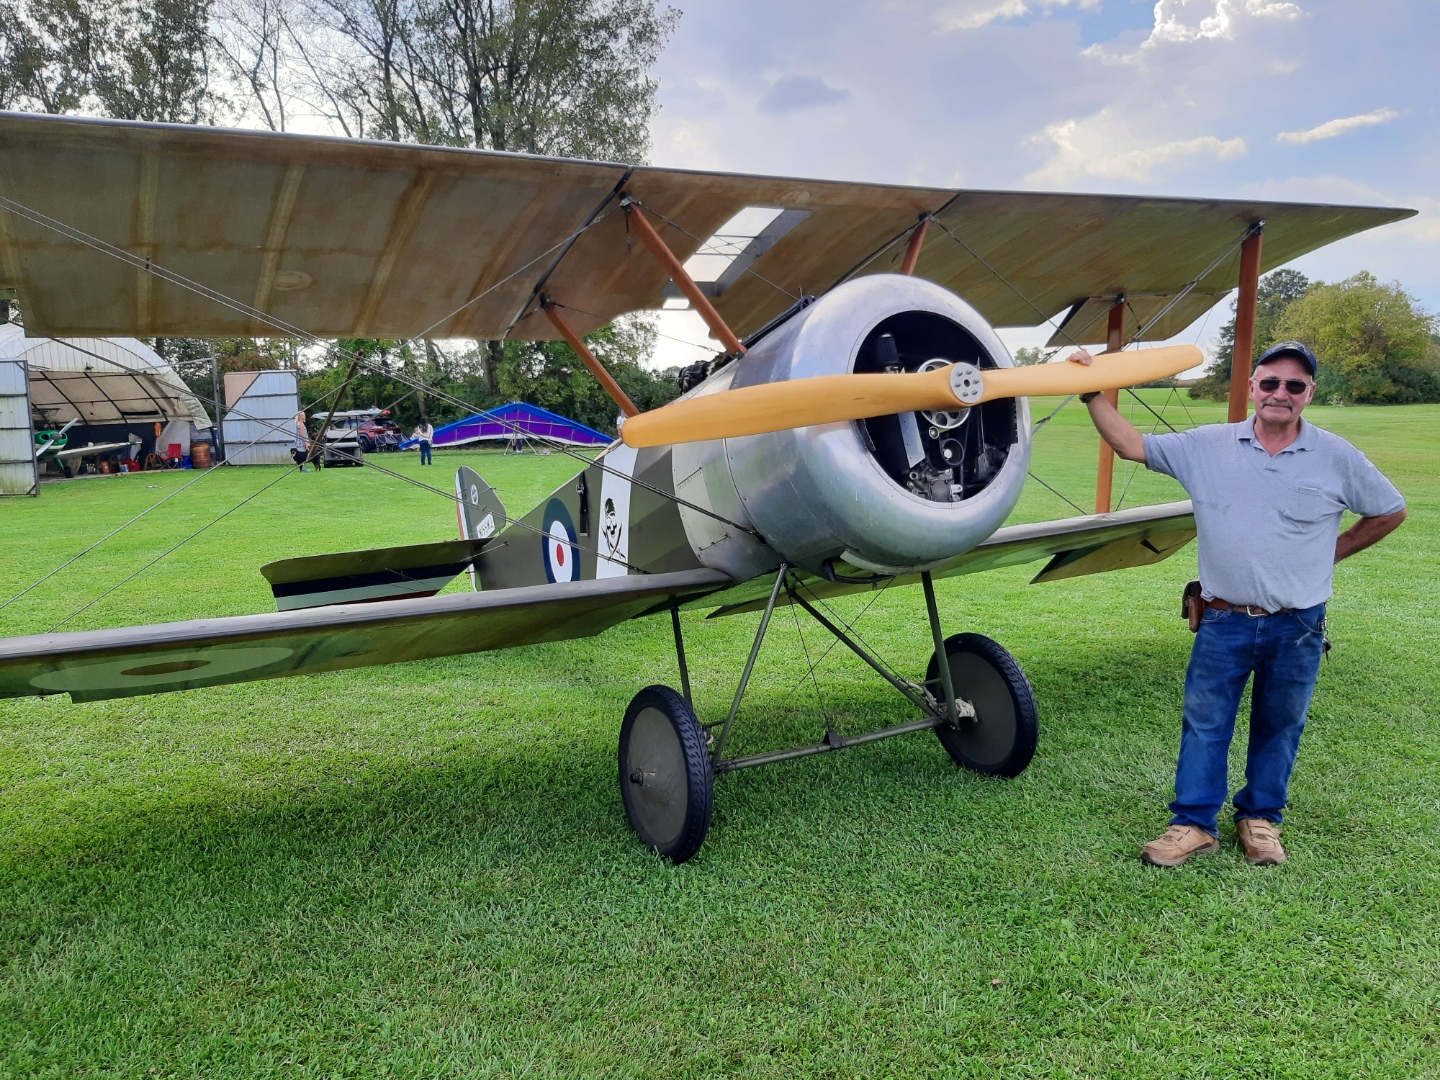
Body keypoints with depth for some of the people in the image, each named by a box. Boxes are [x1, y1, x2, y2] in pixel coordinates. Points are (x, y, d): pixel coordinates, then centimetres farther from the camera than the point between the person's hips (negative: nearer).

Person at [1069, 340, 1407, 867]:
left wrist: (1331, 553, 6)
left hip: (1297, 628, 0)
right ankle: (1194, 824, 17)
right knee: (1205, 724, 5)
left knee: (1279, 729, 14)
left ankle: (1260, 818, 31)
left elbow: (1390, 511, 11)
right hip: (1224, 623, 0)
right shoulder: (1207, 446, -2)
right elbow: (1131, 445, -2)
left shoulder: (1337, 457, -2)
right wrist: (1092, 392, -10)